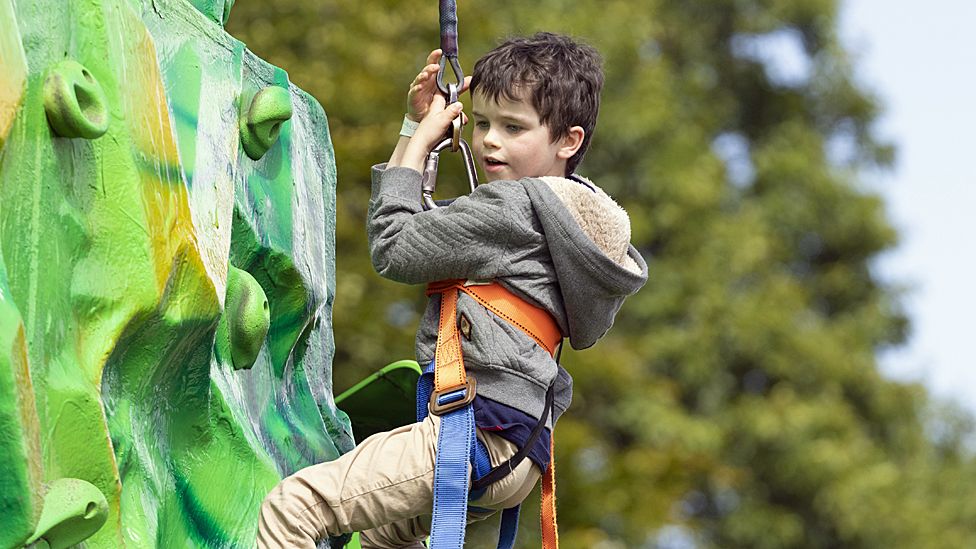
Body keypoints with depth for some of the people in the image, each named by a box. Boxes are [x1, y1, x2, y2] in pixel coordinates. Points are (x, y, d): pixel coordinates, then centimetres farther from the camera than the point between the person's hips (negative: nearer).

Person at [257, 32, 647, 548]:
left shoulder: (514, 204, -10)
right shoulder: (578, 211, 21)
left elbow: (393, 249, -9)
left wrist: (420, 140, 1)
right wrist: (416, 127, 21)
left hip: (476, 429, -11)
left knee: (291, 506, -19)